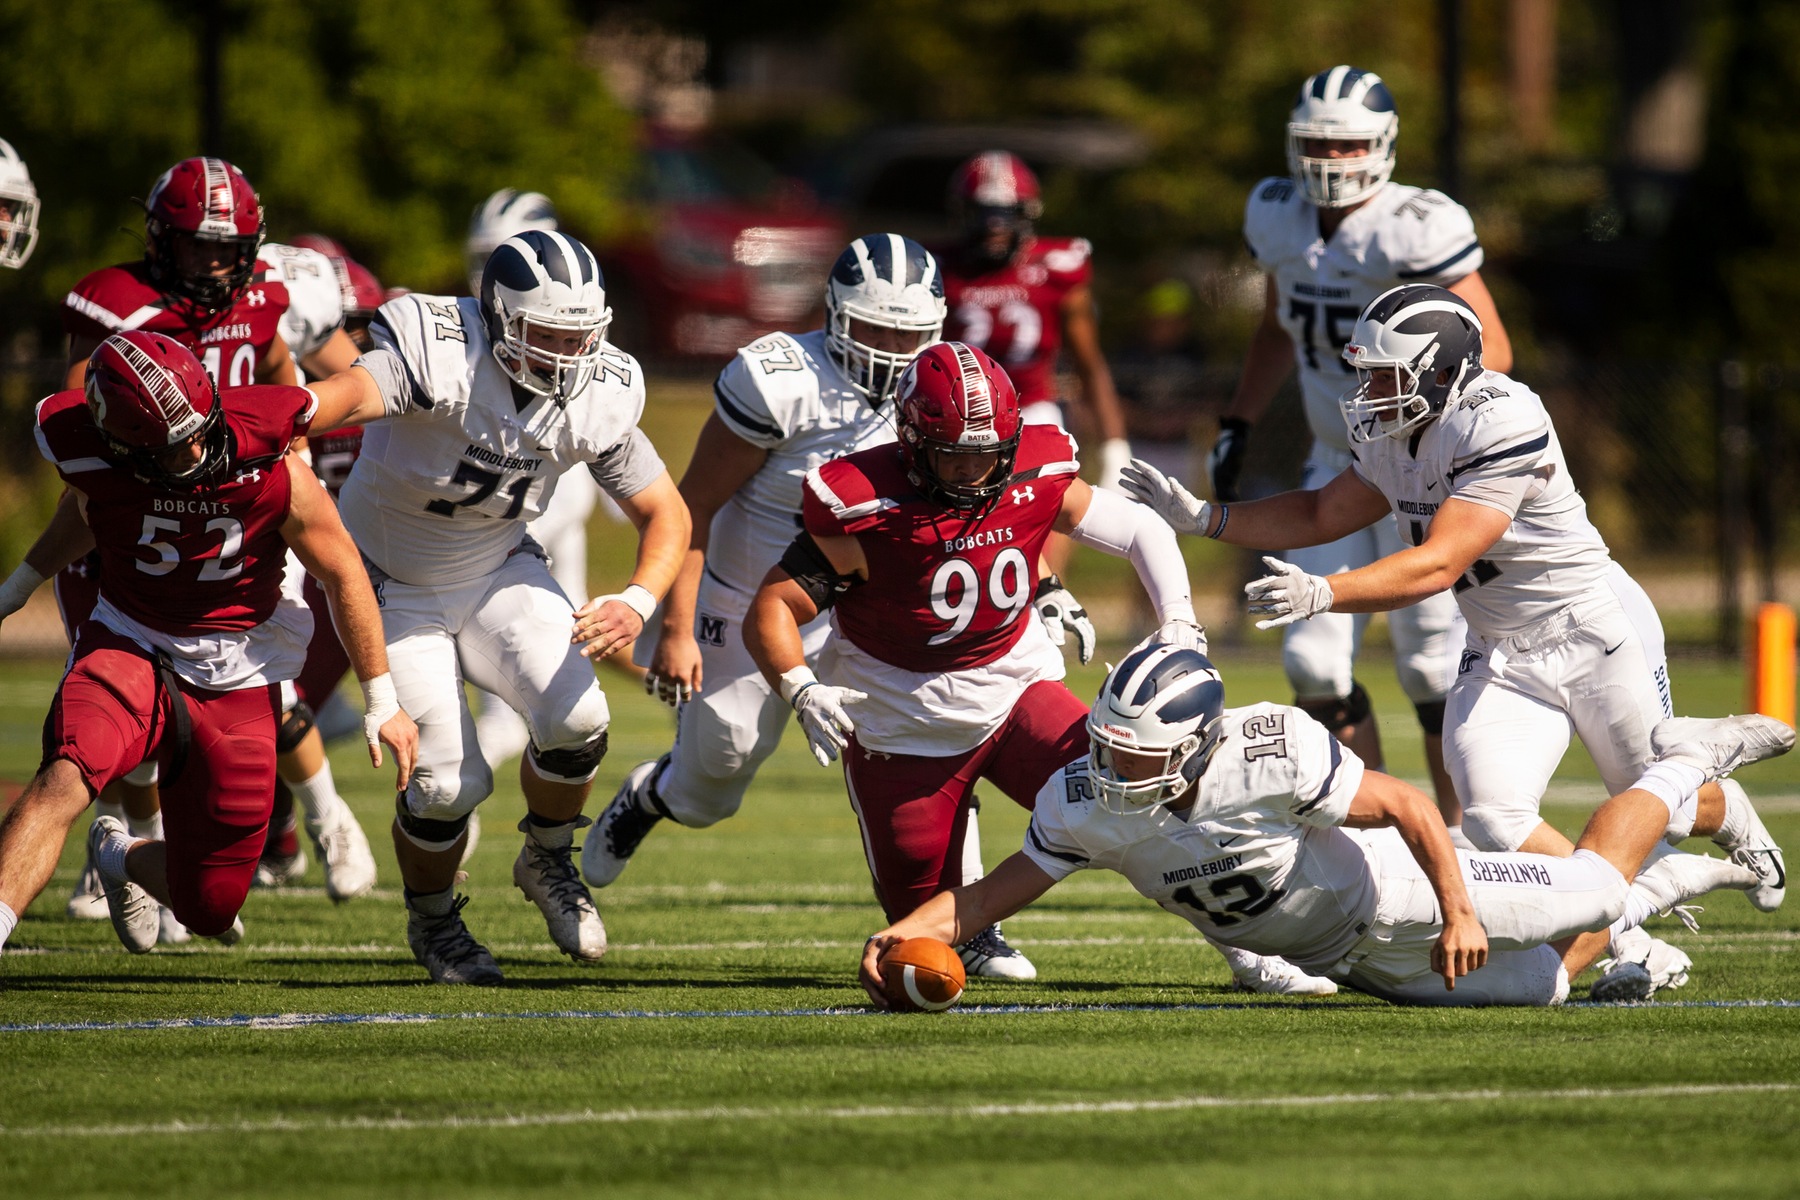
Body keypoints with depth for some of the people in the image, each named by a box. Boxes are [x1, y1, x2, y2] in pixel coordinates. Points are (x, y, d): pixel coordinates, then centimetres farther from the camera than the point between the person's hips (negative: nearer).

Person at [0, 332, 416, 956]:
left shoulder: (276, 476, -21)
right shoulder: (94, 462, -16)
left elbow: (344, 575, -5)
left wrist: (382, 702, 1)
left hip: (235, 683, 0)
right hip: (130, 648, 0)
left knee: (209, 910, 5)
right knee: (66, 778, -34)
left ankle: (122, 858, 40)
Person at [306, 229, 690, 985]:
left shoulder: (595, 398, -13)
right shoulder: (440, 355, -29)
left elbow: (665, 513, -3)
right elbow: (349, 394, -51)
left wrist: (637, 605, -24)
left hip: (499, 573, 4)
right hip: (397, 590, -4)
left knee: (575, 718, -21)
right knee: (447, 783, -12)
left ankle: (547, 861, 10)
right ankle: (432, 921, 21)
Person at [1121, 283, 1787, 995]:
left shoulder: (1498, 425, -30)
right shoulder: (1392, 436, -3)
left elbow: (1438, 566, -34)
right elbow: (1323, 515, 14)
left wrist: (1322, 594, -44)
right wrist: (1202, 518, 4)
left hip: (1596, 633, -7)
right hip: (1502, 655, 7)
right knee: (1493, 821, -15)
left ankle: (1730, 818, 49)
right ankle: (1634, 951, 0)